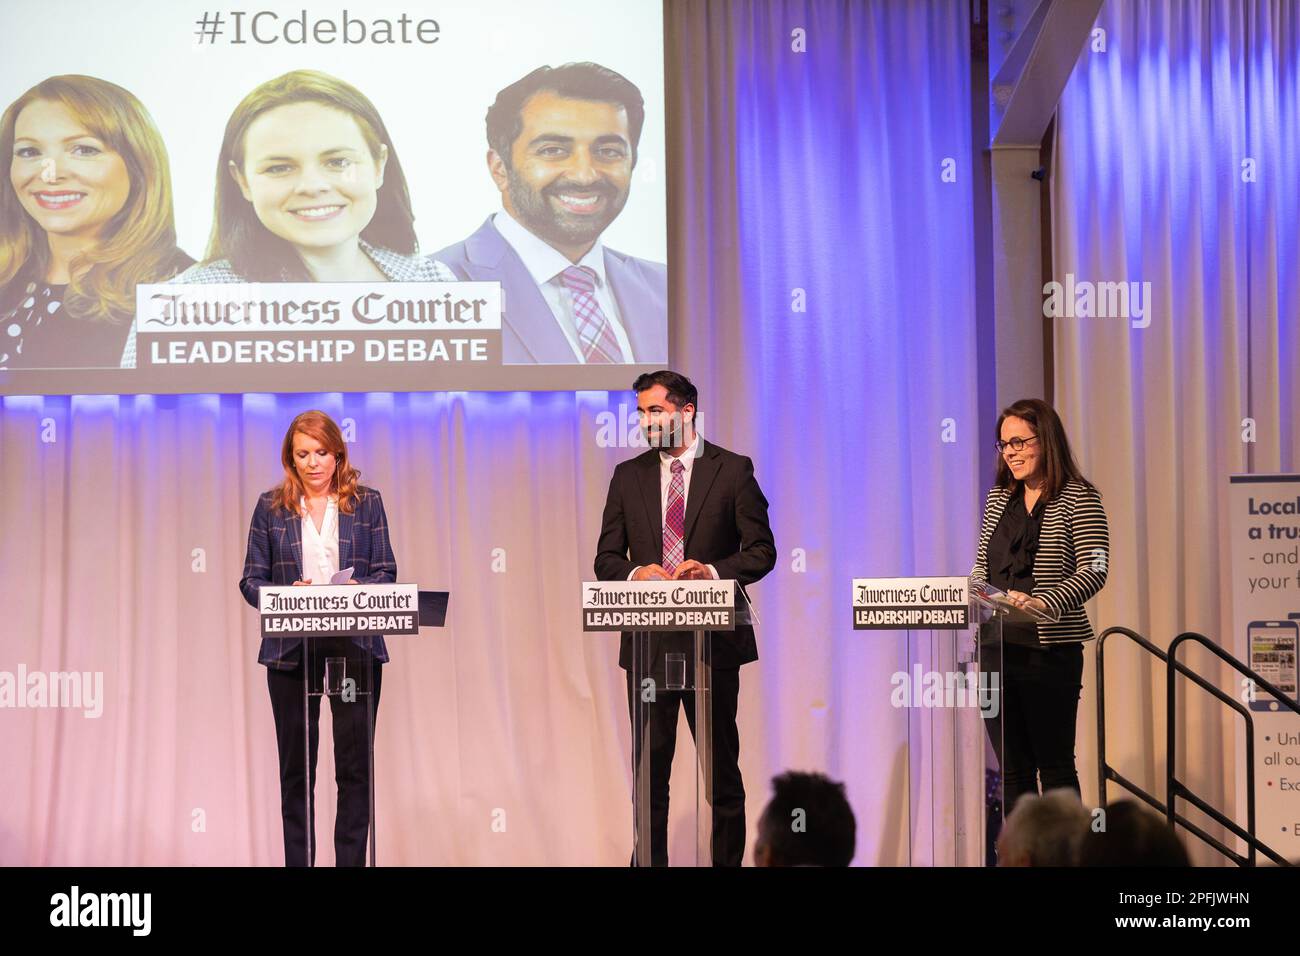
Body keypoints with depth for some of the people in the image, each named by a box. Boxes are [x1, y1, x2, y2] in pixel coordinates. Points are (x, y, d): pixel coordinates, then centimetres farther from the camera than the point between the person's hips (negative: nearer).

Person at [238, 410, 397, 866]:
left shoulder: (367, 503, 7)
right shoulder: (271, 507, 6)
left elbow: (386, 573, 4)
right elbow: (251, 580, 4)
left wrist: (357, 589, -16)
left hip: (355, 645, 0)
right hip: (291, 648, 0)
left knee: (355, 764, 0)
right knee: (295, 768, 5)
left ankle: (352, 861, 6)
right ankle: (297, 862, 11)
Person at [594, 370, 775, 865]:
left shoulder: (733, 470, 0)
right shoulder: (628, 476, 9)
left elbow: (762, 551, -2)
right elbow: (607, 558, 8)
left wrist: (712, 572, -19)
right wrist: (635, 574, -14)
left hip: (713, 639, -2)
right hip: (649, 640, 3)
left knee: (722, 767, 5)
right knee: (649, 768, 5)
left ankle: (728, 861, 12)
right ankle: (650, 862, 9)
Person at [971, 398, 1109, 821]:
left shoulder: (1078, 498, -4)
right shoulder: (998, 499, 14)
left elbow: (1093, 570, -14)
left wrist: (1044, 602, -29)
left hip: (1050, 648, -6)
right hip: (996, 646, 6)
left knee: (1055, 765, -1)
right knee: (1012, 767, 7)